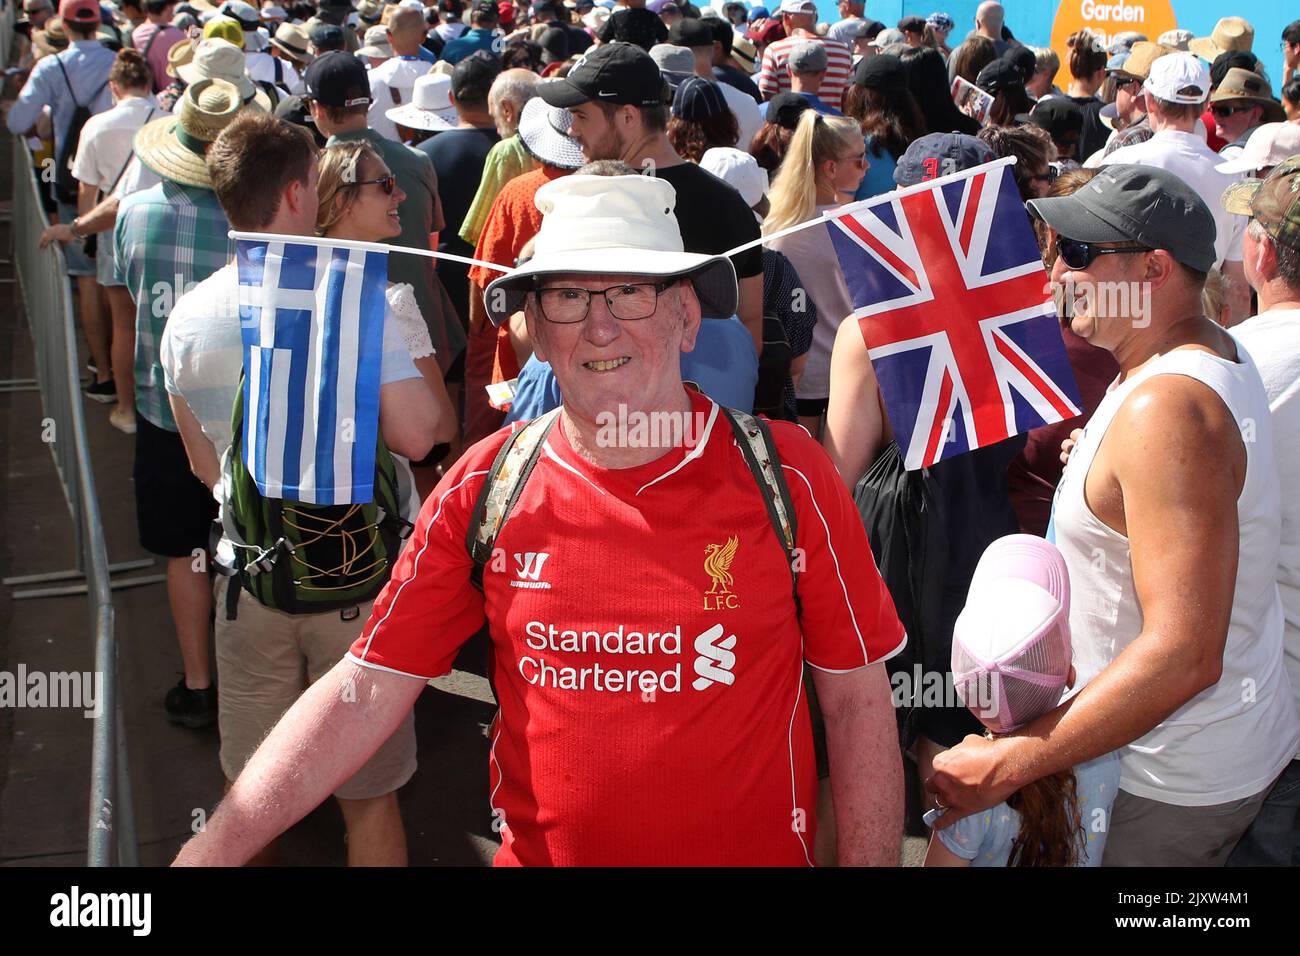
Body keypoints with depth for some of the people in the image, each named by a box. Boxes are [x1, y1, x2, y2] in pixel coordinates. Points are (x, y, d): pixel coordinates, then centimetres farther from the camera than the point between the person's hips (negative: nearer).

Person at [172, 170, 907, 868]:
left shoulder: (786, 476, -14)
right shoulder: (486, 487, -9)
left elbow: (857, 699, -8)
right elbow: (368, 690, -9)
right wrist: (210, 851, -17)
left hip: (756, 850, -1)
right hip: (540, 851, 2)